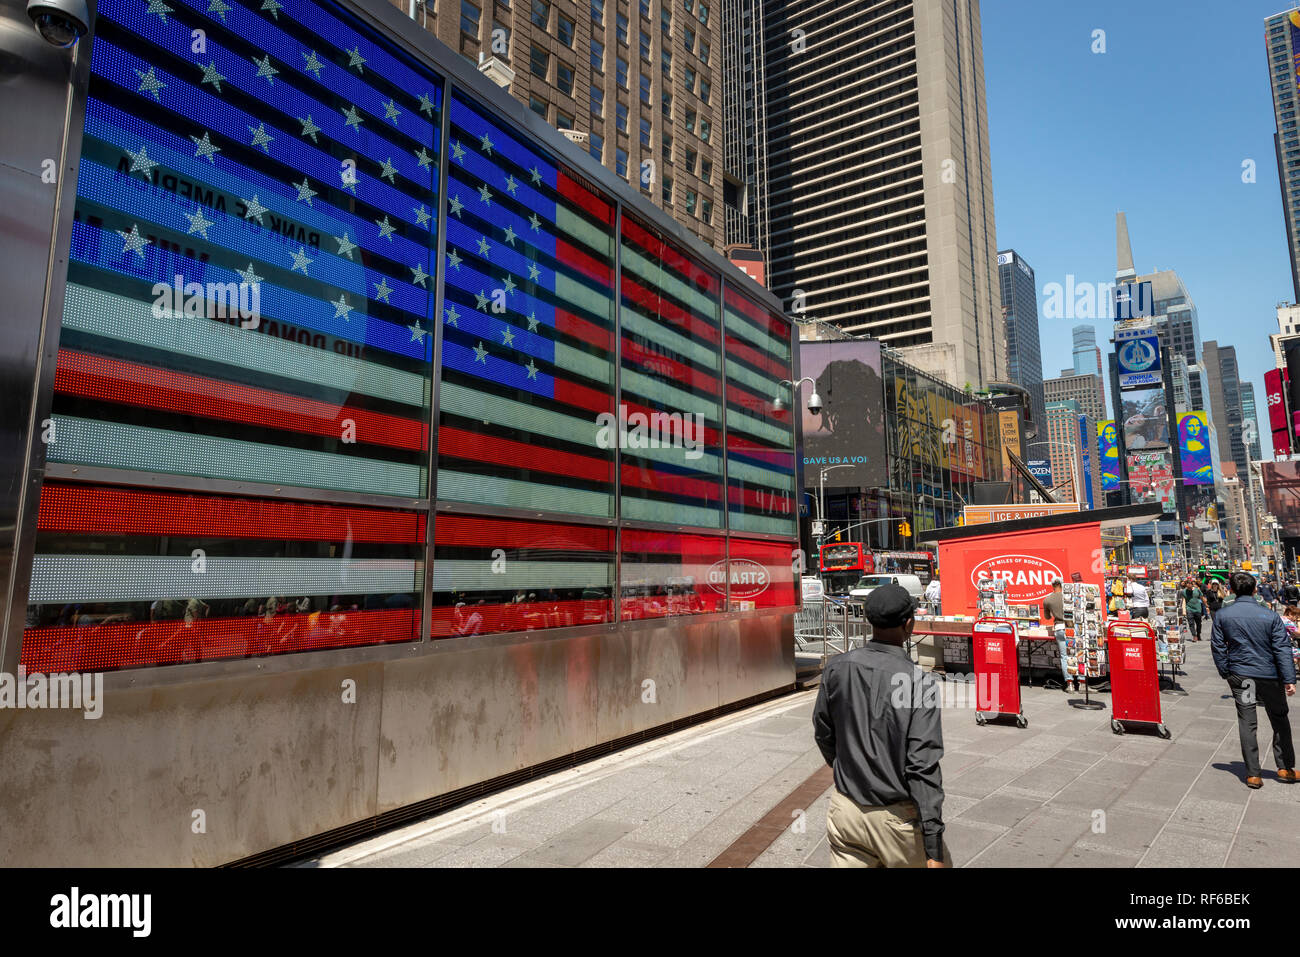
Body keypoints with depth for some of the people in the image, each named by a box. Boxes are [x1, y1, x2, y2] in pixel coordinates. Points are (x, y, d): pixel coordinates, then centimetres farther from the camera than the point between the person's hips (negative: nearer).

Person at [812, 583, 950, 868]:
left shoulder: (837, 668, -6)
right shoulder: (919, 682, -19)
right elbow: (923, 766, -20)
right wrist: (934, 849, -15)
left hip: (845, 810, 4)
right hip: (897, 818, -3)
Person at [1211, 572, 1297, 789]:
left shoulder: (1222, 615, -4)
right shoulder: (1270, 616, -7)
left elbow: (1218, 647, 0)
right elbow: (1282, 649, -8)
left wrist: (1225, 673, 10)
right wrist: (1289, 679, -6)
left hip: (1239, 675, 1)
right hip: (1269, 675, -1)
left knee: (1247, 723, 4)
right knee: (1280, 720, 17)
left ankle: (1253, 774, 6)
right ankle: (1285, 768, 24)